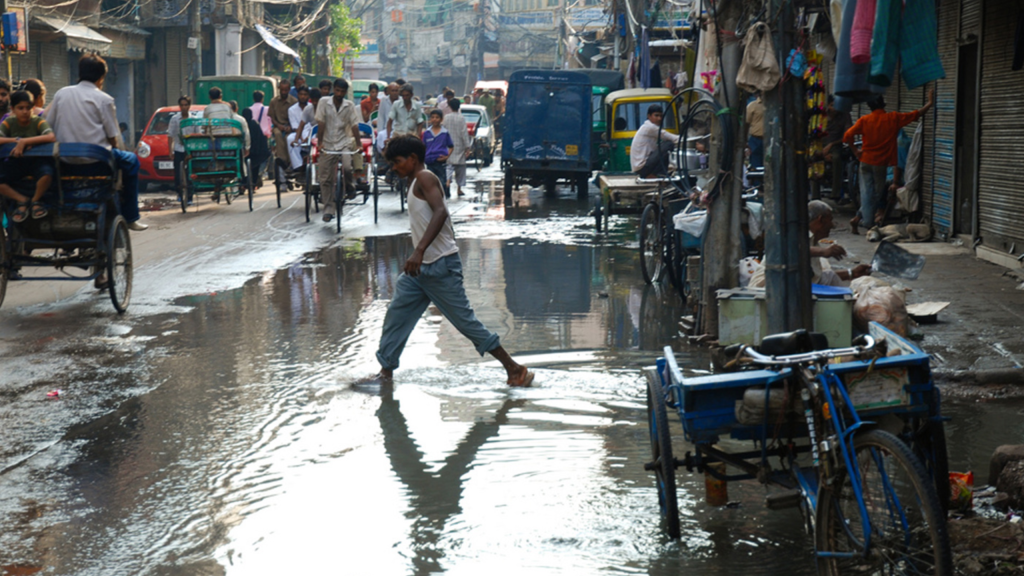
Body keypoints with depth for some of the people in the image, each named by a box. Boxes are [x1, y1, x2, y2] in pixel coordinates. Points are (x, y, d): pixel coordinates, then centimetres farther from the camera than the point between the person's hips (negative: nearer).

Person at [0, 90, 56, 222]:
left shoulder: (38, 122, -6)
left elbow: (52, 137, -27)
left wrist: (24, 141, -31)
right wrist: (17, 140, -23)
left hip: (36, 160, -2)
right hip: (16, 161, 2)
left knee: (46, 174, -36)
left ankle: (35, 200, -2)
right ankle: (22, 200, 3)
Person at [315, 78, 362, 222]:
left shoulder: (349, 105, 0)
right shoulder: (324, 102, -3)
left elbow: (354, 125, -3)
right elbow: (321, 124, -5)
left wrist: (358, 144, -9)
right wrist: (320, 143, -9)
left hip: (345, 143, 0)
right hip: (328, 145, 0)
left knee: (347, 167, -28)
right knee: (325, 179, -1)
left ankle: (349, 188, 4)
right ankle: (328, 209, 9)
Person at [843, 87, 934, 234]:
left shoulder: (864, 120, -4)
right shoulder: (893, 118, -7)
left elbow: (847, 136, -13)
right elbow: (917, 114, -1)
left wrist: (855, 151, -1)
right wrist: (930, 102, 10)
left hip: (866, 161, 2)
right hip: (882, 163, -2)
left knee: (867, 193, 6)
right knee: (878, 193, 10)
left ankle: (868, 222, 5)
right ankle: (858, 218, 5)